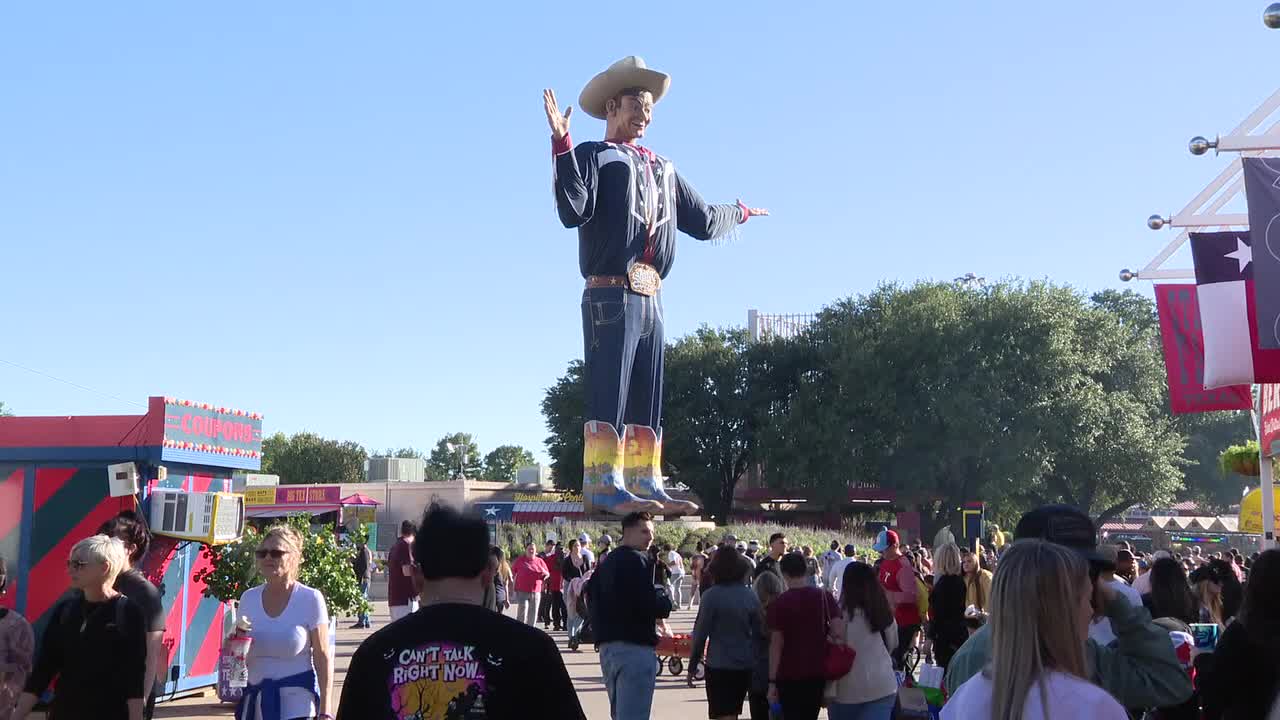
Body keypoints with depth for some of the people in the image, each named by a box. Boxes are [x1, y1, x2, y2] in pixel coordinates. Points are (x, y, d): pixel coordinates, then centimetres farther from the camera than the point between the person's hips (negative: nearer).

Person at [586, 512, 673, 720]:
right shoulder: (638, 560, -11)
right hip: (634, 646, -9)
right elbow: (650, 604, -20)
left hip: (606, 645, 9)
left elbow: (591, 598, 22)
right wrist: (664, 596, -1)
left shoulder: (605, 562, 19)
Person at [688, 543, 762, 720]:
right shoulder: (750, 596, 3)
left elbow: (701, 634, -9)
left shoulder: (712, 595, -12)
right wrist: (755, 660, 17)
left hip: (719, 666, -5)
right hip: (745, 666, 5)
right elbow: (759, 633, 7)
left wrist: (693, 666, 0)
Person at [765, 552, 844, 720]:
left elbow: (776, 645, -10)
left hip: (790, 675, -3)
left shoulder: (780, 603, -8)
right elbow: (839, 632, -8)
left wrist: (772, 681, -7)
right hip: (818, 672, 3)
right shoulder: (824, 596, 0)